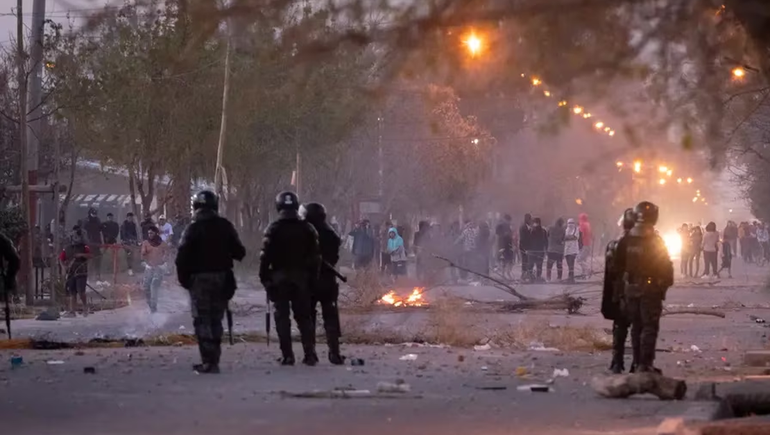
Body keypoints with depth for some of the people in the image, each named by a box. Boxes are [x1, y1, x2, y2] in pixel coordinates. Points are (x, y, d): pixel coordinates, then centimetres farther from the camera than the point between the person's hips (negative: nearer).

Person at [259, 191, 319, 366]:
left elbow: (265, 256, -9)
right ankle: (310, 354, 1)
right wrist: (313, 278, 11)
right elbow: (315, 257, 5)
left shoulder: (273, 229, -6)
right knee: (304, 316, 10)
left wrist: (264, 277, -2)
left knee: (282, 316, 2)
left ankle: (287, 355, -4)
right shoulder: (307, 229, 3)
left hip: (279, 278, -2)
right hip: (302, 278, 2)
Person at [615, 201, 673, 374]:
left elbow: (618, 266, 8)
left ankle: (638, 363, 17)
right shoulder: (656, 241, -12)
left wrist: (622, 285, 18)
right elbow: (666, 266, -9)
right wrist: (666, 283, 5)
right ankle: (645, 363, -10)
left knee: (636, 327, 14)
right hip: (651, 289, -5)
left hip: (631, 289, 5)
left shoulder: (626, 241, 1)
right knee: (650, 327, -3)